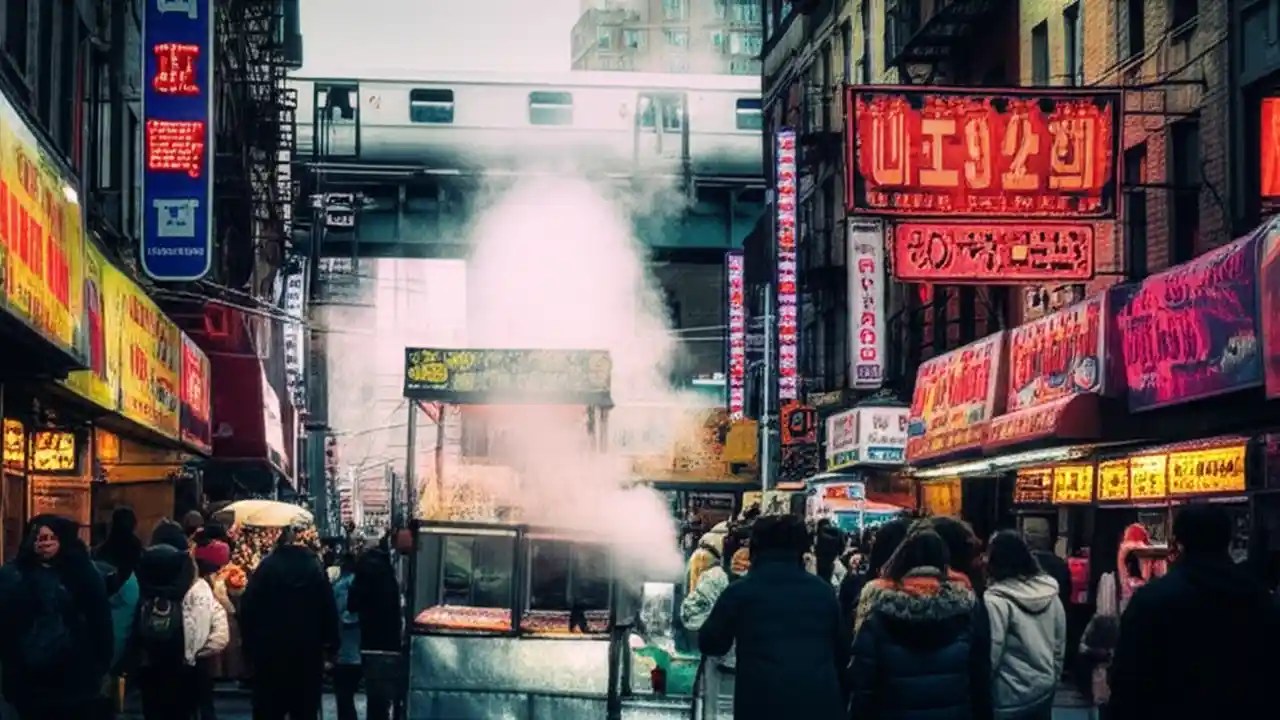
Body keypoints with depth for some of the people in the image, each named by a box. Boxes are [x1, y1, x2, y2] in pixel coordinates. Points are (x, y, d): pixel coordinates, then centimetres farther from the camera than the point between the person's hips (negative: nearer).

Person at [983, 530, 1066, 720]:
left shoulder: (996, 599, -18)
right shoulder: (1050, 592, 3)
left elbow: (991, 651, -16)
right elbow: (1060, 642, 10)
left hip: (1011, 693, -7)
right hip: (1045, 687, 7)